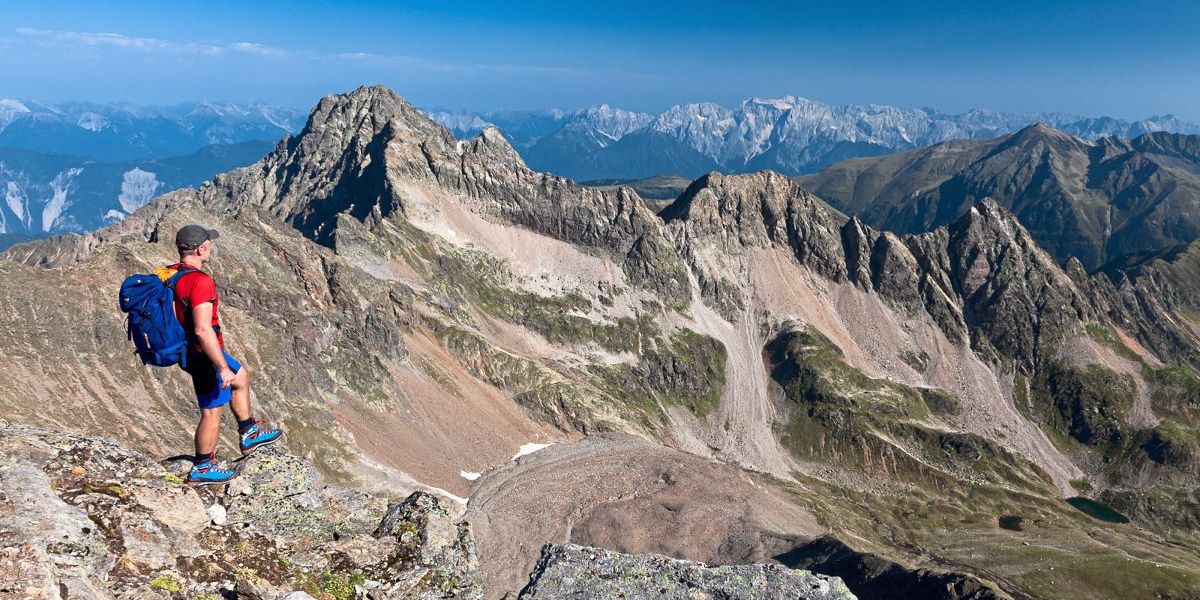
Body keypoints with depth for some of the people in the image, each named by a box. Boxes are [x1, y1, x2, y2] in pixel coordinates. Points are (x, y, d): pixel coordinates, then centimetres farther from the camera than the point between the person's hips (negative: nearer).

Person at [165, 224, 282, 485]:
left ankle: (249, 435, 37)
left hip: (185, 351, 10)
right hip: (204, 356, -10)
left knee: (241, 377, 27)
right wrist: (223, 367, -27)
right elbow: (203, 330, -32)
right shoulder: (200, 281, -27)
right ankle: (202, 468, 24)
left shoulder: (168, 274, 2)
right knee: (212, 413, 7)